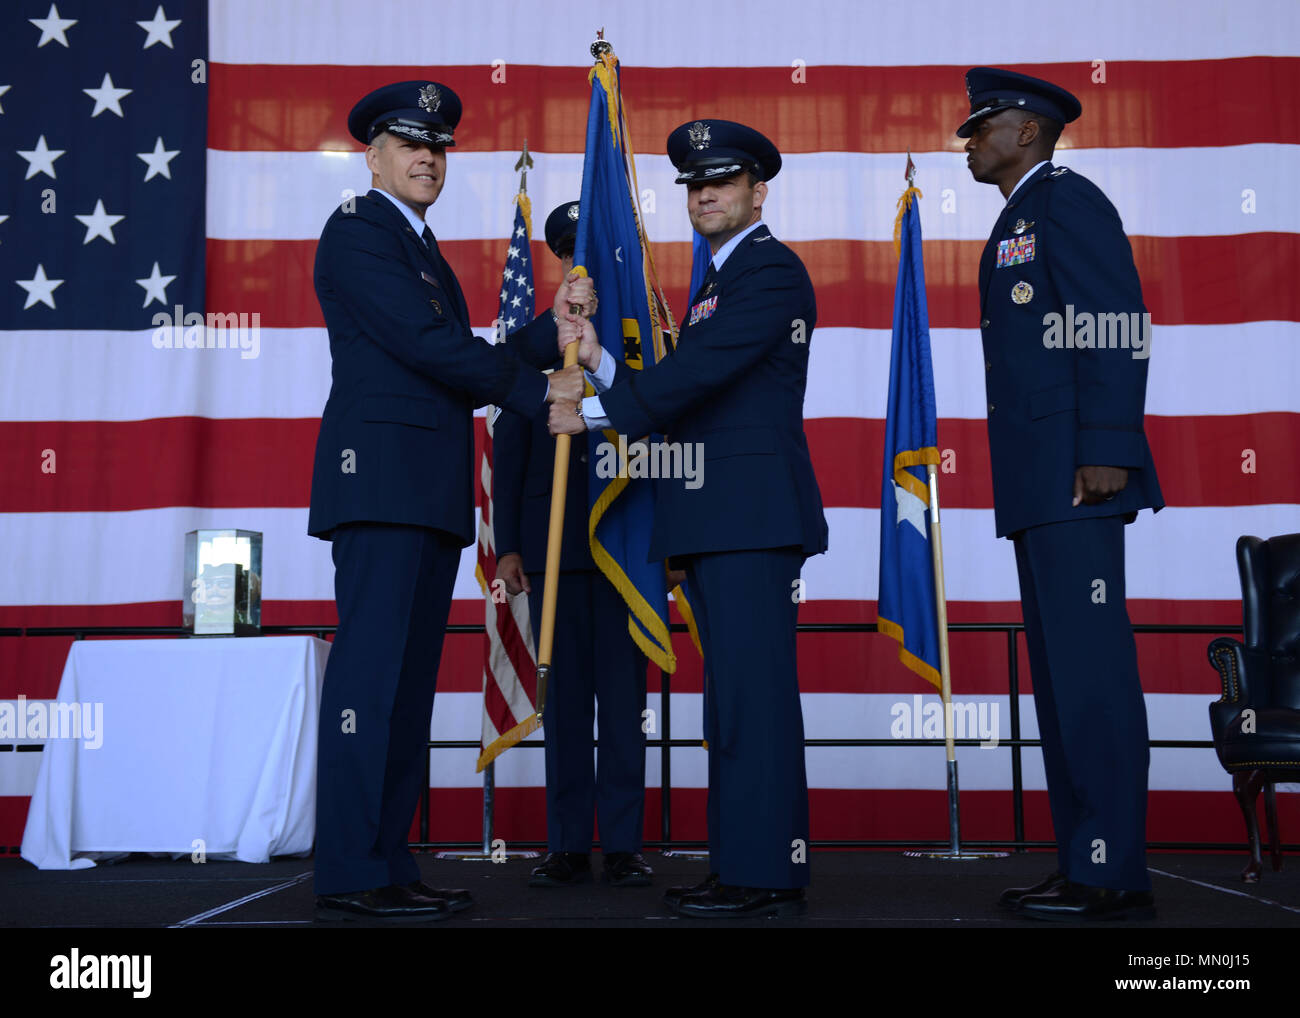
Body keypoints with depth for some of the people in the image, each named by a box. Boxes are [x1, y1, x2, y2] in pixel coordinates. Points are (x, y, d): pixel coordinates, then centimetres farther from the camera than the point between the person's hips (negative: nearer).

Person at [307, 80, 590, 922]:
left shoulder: (421, 249, 26)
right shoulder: (357, 230, -2)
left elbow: (466, 367, 22)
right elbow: (423, 342, -12)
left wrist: (554, 327, 11)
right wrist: (537, 390, -7)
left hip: (429, 494, 9)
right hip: (381, 472, -9)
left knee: (411, 677, 7)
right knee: (373, 668, -11)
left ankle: (389, 863, 11)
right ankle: (350, 876, -8)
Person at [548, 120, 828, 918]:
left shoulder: (772, 269, -5)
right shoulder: (717, 286, 25)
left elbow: (697, 372, -16)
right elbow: (679, 403, 17)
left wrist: (595, 414, -9)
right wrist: (599, 361, 4)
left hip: (755, 514, -10)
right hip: (717, 523, 10)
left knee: (754, 694, -10)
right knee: (738, 699, 11)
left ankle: (768, 876, -5)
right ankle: (744, 868, 17)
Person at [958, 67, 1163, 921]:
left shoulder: (1067, 200, -3)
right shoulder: (1019, 222, 25)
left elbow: (1119, 330, -13)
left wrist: (1104, 453, -21)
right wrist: (1024, 486, 17)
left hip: (1074, 477, -10)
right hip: (1039, 489, 10)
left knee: (1092, 670, -9)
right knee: (1062, 674, 9)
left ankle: (1114, 875, -4)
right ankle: (1086, 865, 15)